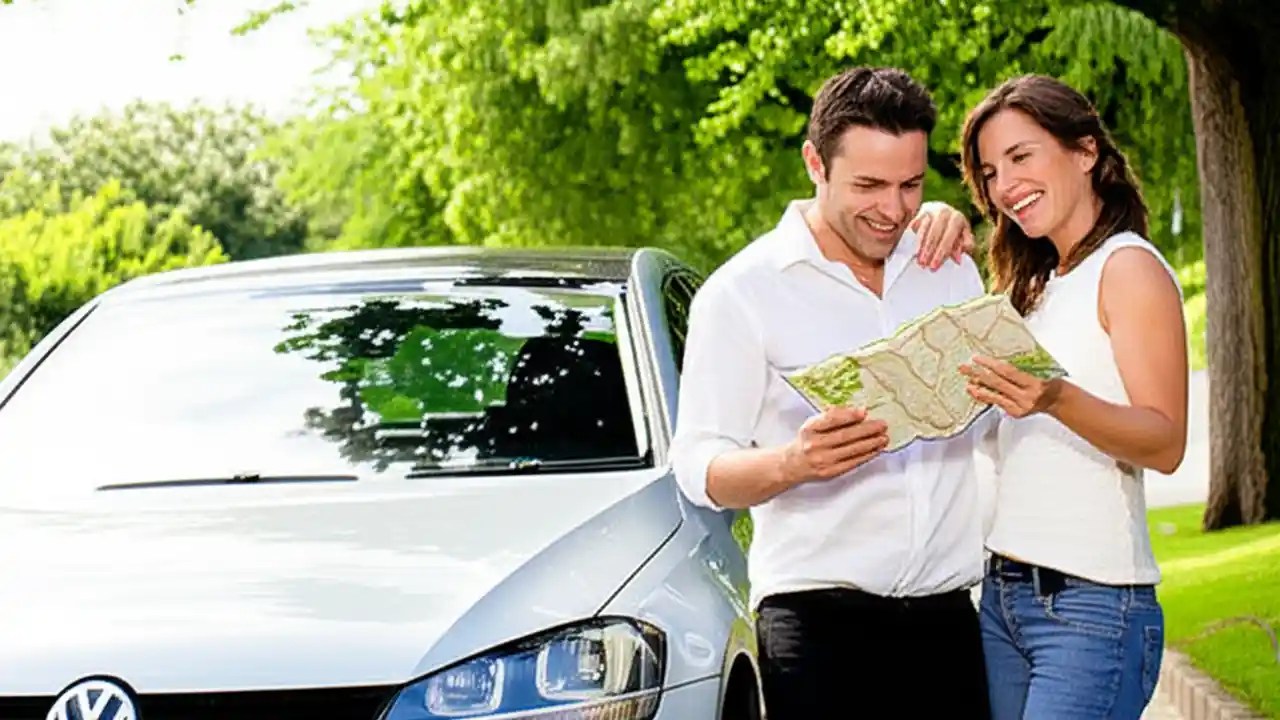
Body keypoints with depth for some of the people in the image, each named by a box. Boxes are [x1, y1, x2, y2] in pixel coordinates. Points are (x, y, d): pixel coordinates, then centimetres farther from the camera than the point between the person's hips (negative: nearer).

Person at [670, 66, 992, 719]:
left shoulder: (952, 270, 15)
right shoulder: (743, 292, -1)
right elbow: (698, 468, -7)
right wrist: (791, 463, -26)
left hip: (946, 616, 5)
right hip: (817, 620, -4)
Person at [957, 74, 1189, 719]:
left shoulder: (1128, 267, -6)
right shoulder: (1034, 284, 18)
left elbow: (1166, 442, -13)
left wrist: (1058, 400, -31)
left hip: (1090, 600, -8)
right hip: (1003, 594, 8)